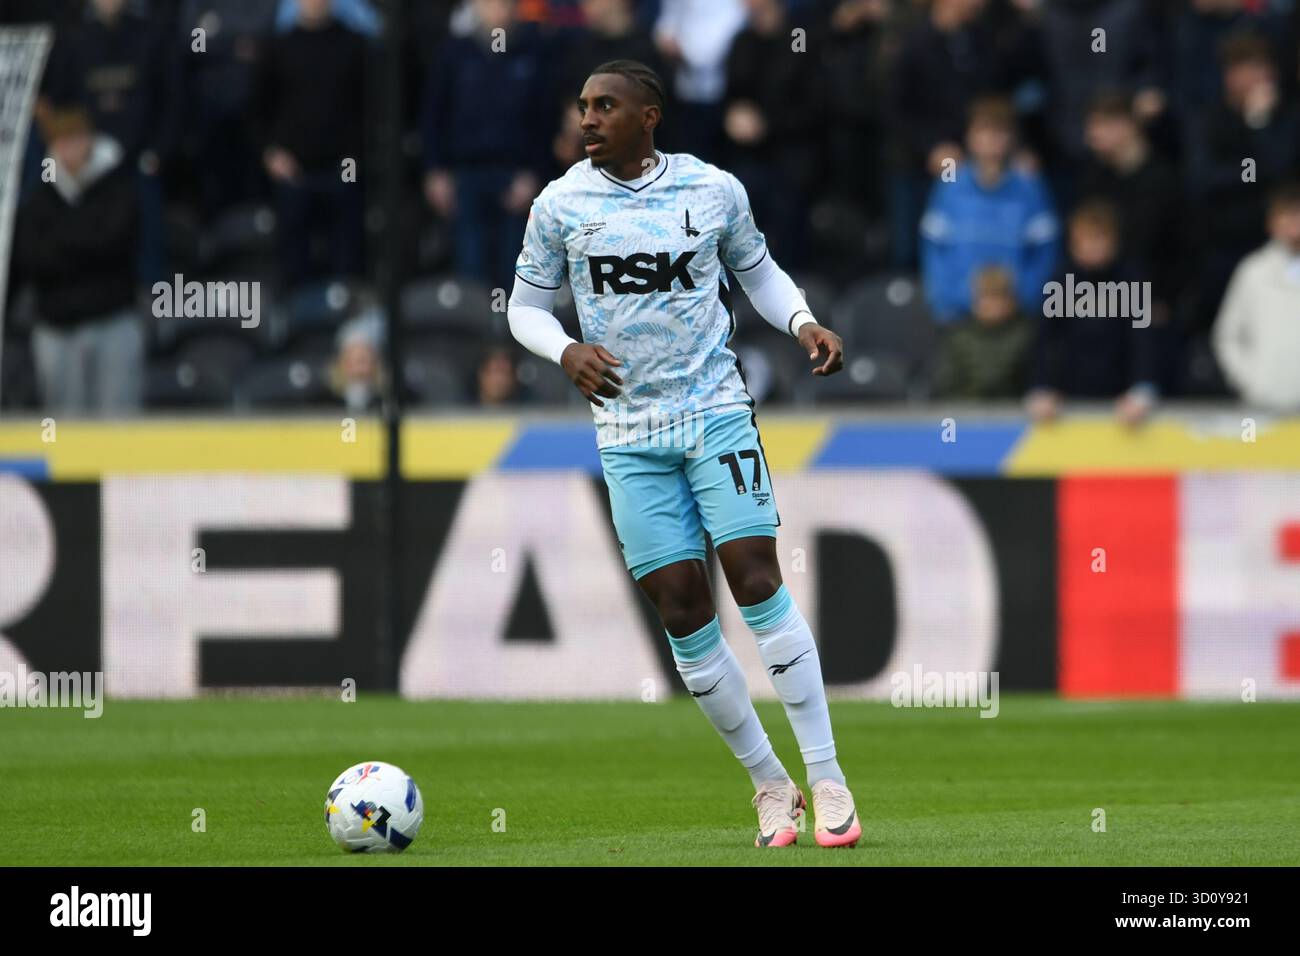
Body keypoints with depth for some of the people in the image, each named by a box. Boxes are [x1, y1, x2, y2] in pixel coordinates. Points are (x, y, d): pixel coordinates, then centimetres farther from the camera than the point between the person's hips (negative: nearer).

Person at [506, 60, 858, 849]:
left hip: (716, 411, -1)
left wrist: (804, 322, -3)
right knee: (682, 611, -2)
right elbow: (526, 304, 8)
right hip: (629, 435, 1)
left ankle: (827, 777, -8)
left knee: (757, 580, -14)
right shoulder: (560, 205, 0)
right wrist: (567, 351, -13)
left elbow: (758, 270, 15)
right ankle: (769, 784, 11)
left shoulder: (714, 190, 1)